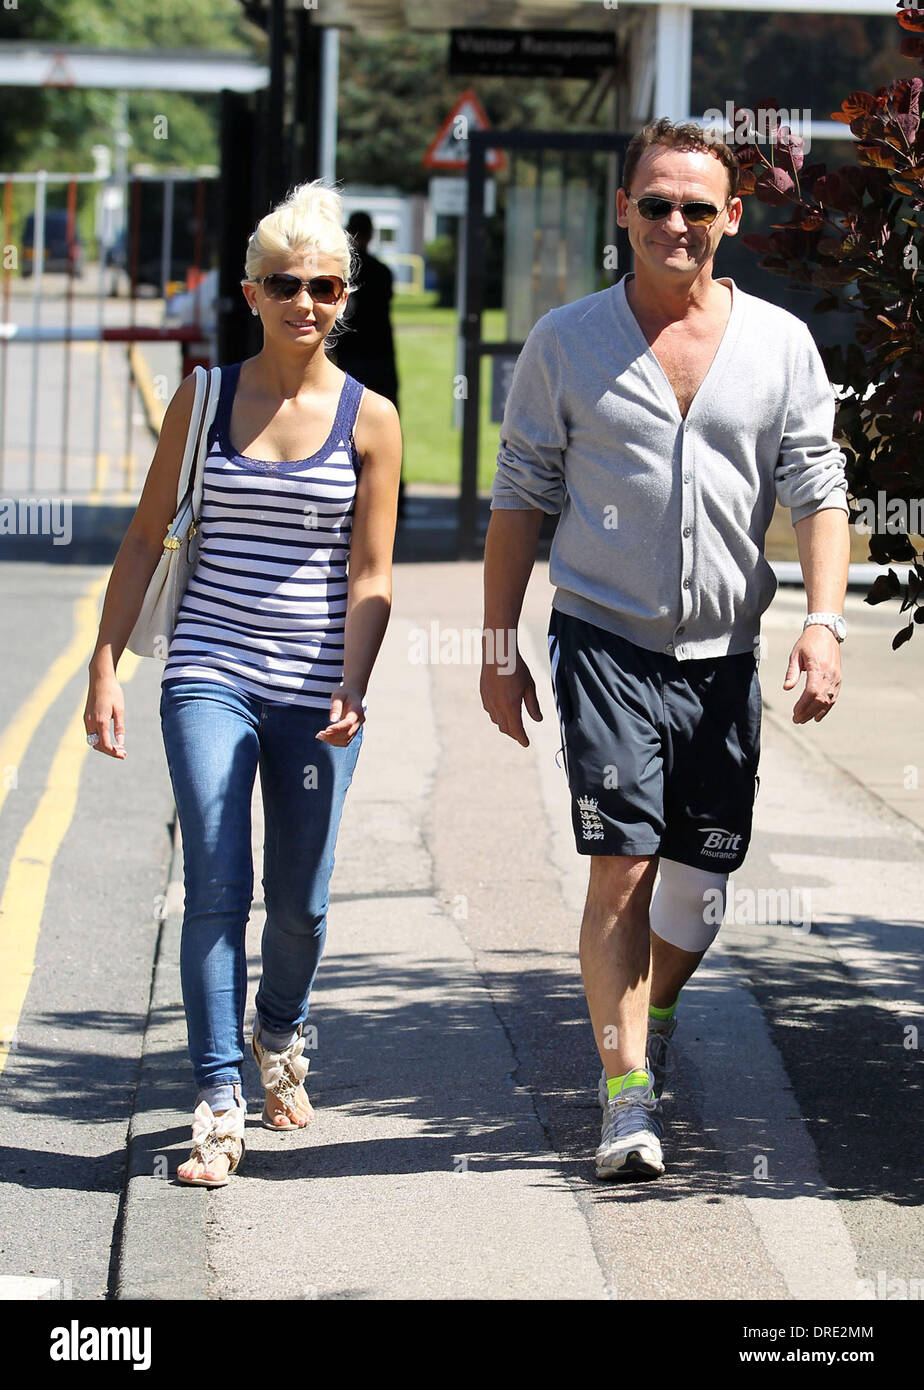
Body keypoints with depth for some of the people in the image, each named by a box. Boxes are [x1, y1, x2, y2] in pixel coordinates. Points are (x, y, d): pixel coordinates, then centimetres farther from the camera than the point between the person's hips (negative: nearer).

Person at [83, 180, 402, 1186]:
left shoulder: (369, 419, 2)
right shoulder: (205, 398, 4)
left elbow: (370, 574, 0)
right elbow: (146, 538, 7)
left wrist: (353, 691, -12)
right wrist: (105, 668, 1)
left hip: (315, 689, 0)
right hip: (210, 676, 0)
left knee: (299, 900, 7)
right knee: (216, 886, -10)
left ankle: (280, 1038, 37)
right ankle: (219, 1103, -8)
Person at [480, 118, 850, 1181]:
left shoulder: (780, 344, 5)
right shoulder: (565, 343, 2)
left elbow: (817, 491, 3)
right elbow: (519, 497, 6)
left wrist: (823, 624, -11)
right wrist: (499, 649, 4)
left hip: (723, 654, 2)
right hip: (605, 642, -2)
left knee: (700, 883, 7)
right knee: (623, 866, -13)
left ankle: (652, 1018, 36)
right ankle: (627, 1095, -9)